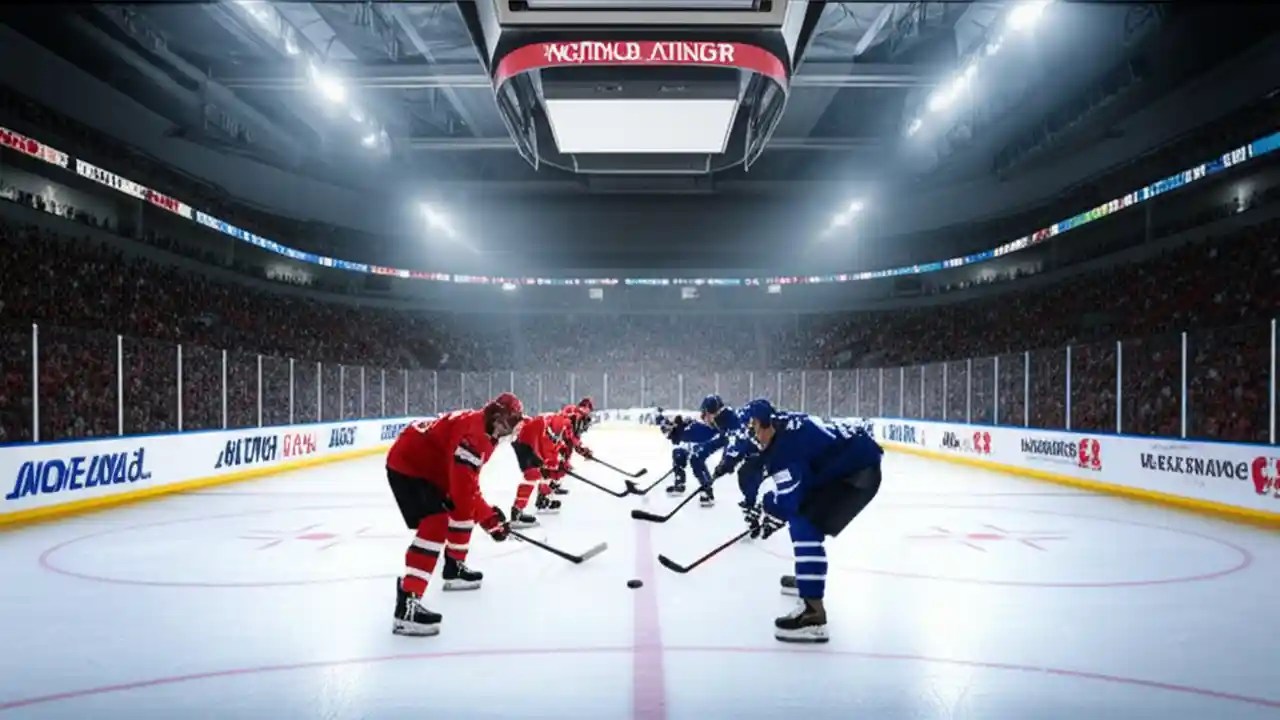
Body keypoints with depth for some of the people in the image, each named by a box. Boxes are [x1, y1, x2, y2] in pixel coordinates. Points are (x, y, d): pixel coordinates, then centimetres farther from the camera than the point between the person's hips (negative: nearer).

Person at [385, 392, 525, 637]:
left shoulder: (484, 433, 9)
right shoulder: (473, 431, -26)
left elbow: (467, 478, 17)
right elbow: (463, 484, -32)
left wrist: (488, 511, 10)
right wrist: (488, 517, -25)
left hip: (430, 466, 11)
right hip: (406, 465, -11)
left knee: (463, 510, 21)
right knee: (436, 523, -24)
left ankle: (454, 569, 39)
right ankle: (407, 603, -31)